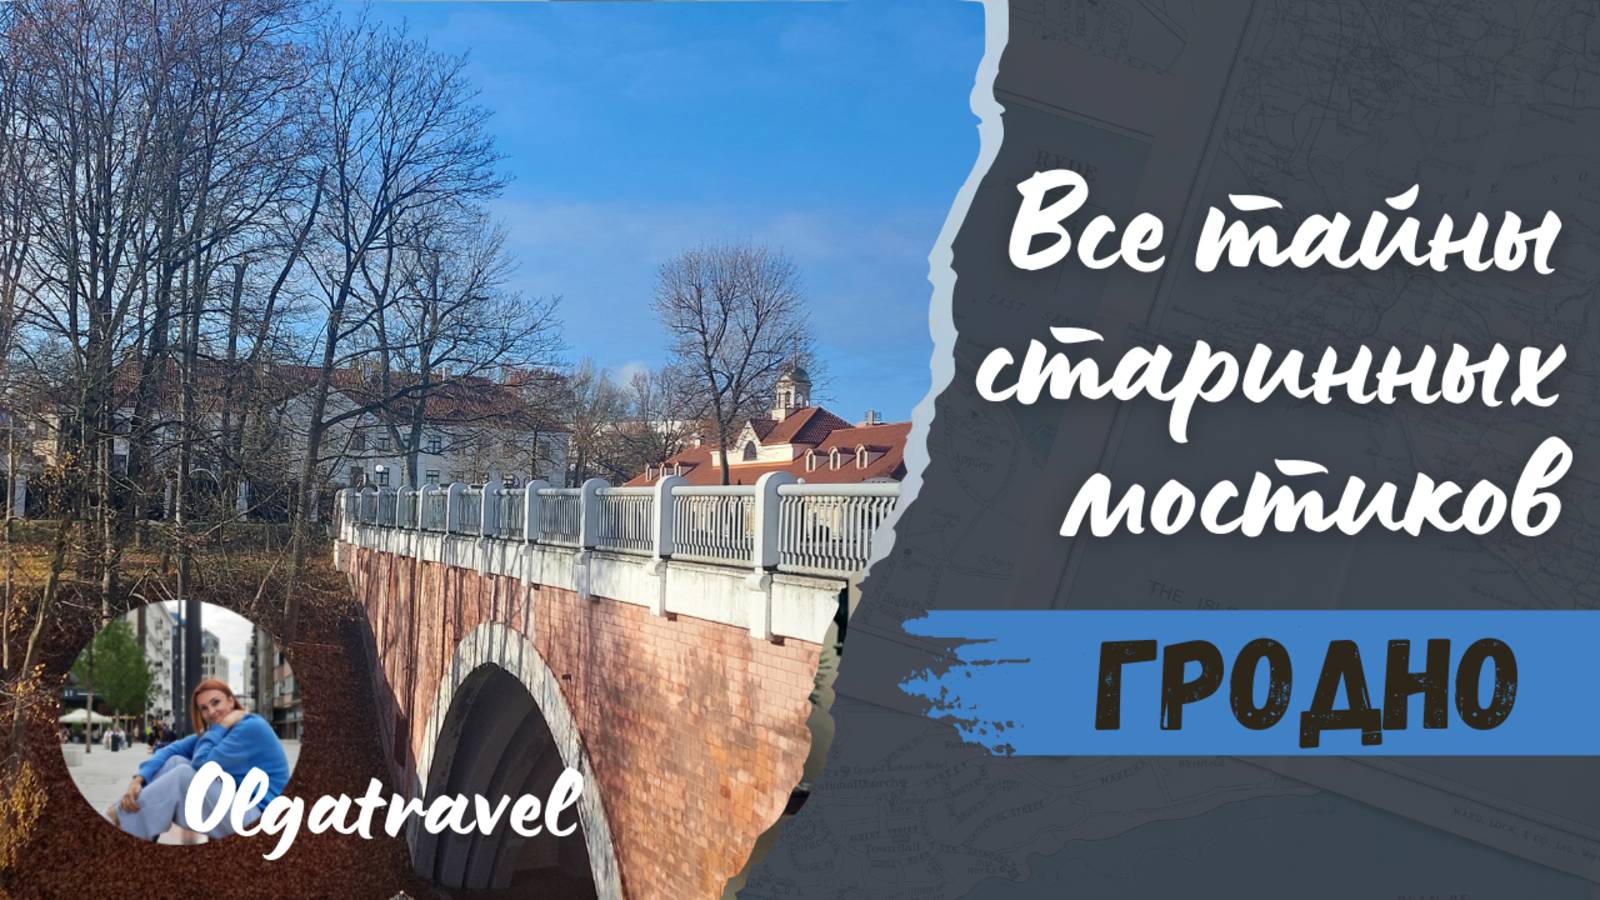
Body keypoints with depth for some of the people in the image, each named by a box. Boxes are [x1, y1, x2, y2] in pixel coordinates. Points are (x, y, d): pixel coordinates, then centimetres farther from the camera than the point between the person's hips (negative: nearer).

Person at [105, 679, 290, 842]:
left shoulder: (252, 727, -14)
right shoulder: (214, 732, 13)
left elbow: (203, 764, -19)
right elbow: (171, 750, 3)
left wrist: (220, 728, -11)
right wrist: (139, 780, -11)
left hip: (254, 819, -9)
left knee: (184, 774, -19)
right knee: (175, 762, -1)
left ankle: (119, 825, -14)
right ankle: (120, 810, -11)